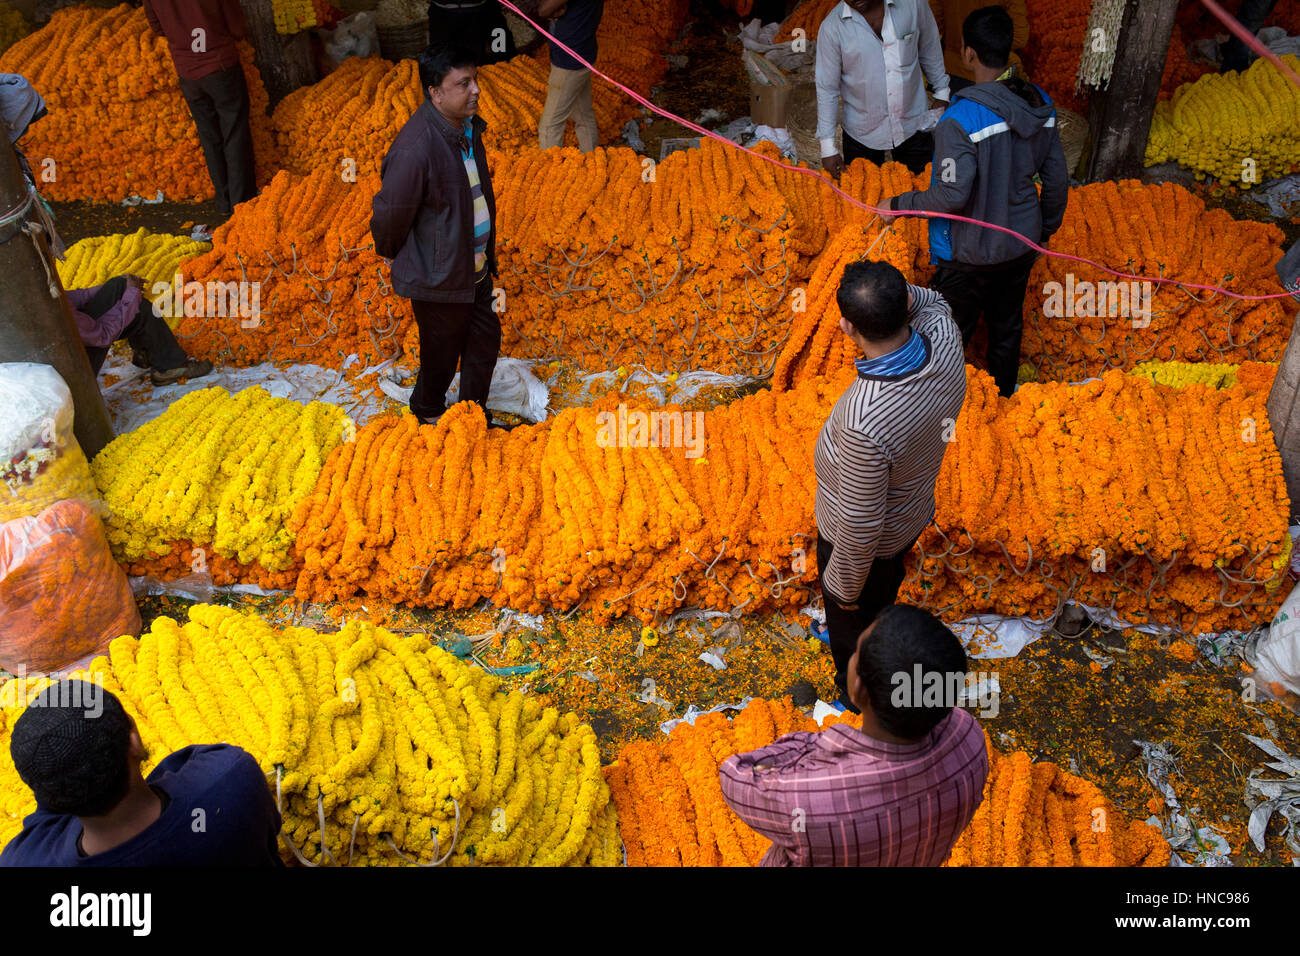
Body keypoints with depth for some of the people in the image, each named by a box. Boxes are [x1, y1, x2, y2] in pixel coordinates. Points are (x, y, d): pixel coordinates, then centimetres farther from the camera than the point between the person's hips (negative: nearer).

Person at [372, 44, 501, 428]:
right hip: (438, 274, -7)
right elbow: (390, 213, -19)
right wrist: (391, 253, 0)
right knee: (442, 352, 13)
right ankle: (428, 410, 42)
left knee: (486, 339, 19)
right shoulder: (414, 150, -31)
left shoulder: (467, 124, -3)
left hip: (475, 264, 8)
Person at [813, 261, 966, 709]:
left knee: (853, 618, 25)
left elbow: (860, 526, -31)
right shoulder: (945, 342, -25)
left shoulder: (864, 423, -45)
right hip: (912, 515, 7)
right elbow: (932, 301, 2)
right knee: (883, 592, 37)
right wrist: (899, 292, -22)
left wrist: (844, 586, -12)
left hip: (865, 542, -7)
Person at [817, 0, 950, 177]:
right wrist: (828, 148, -10)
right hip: (862, 133, -1)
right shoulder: (831, 28, -15)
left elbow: (930, 49, 7)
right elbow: (827, 89, -10)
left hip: (913, 123, 2)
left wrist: (941, 93, 15)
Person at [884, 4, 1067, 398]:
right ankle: (1002, 397, 44)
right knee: (1007, 325, 25)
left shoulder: (960, 119, -27)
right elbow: (1057, 177, 3)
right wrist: (1046, 228, 19)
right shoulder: (1040, 104, -4)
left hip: (971, 253, -7)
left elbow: (953, 195, -30)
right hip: (1021, 243, 7)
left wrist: (899, 204, -15)